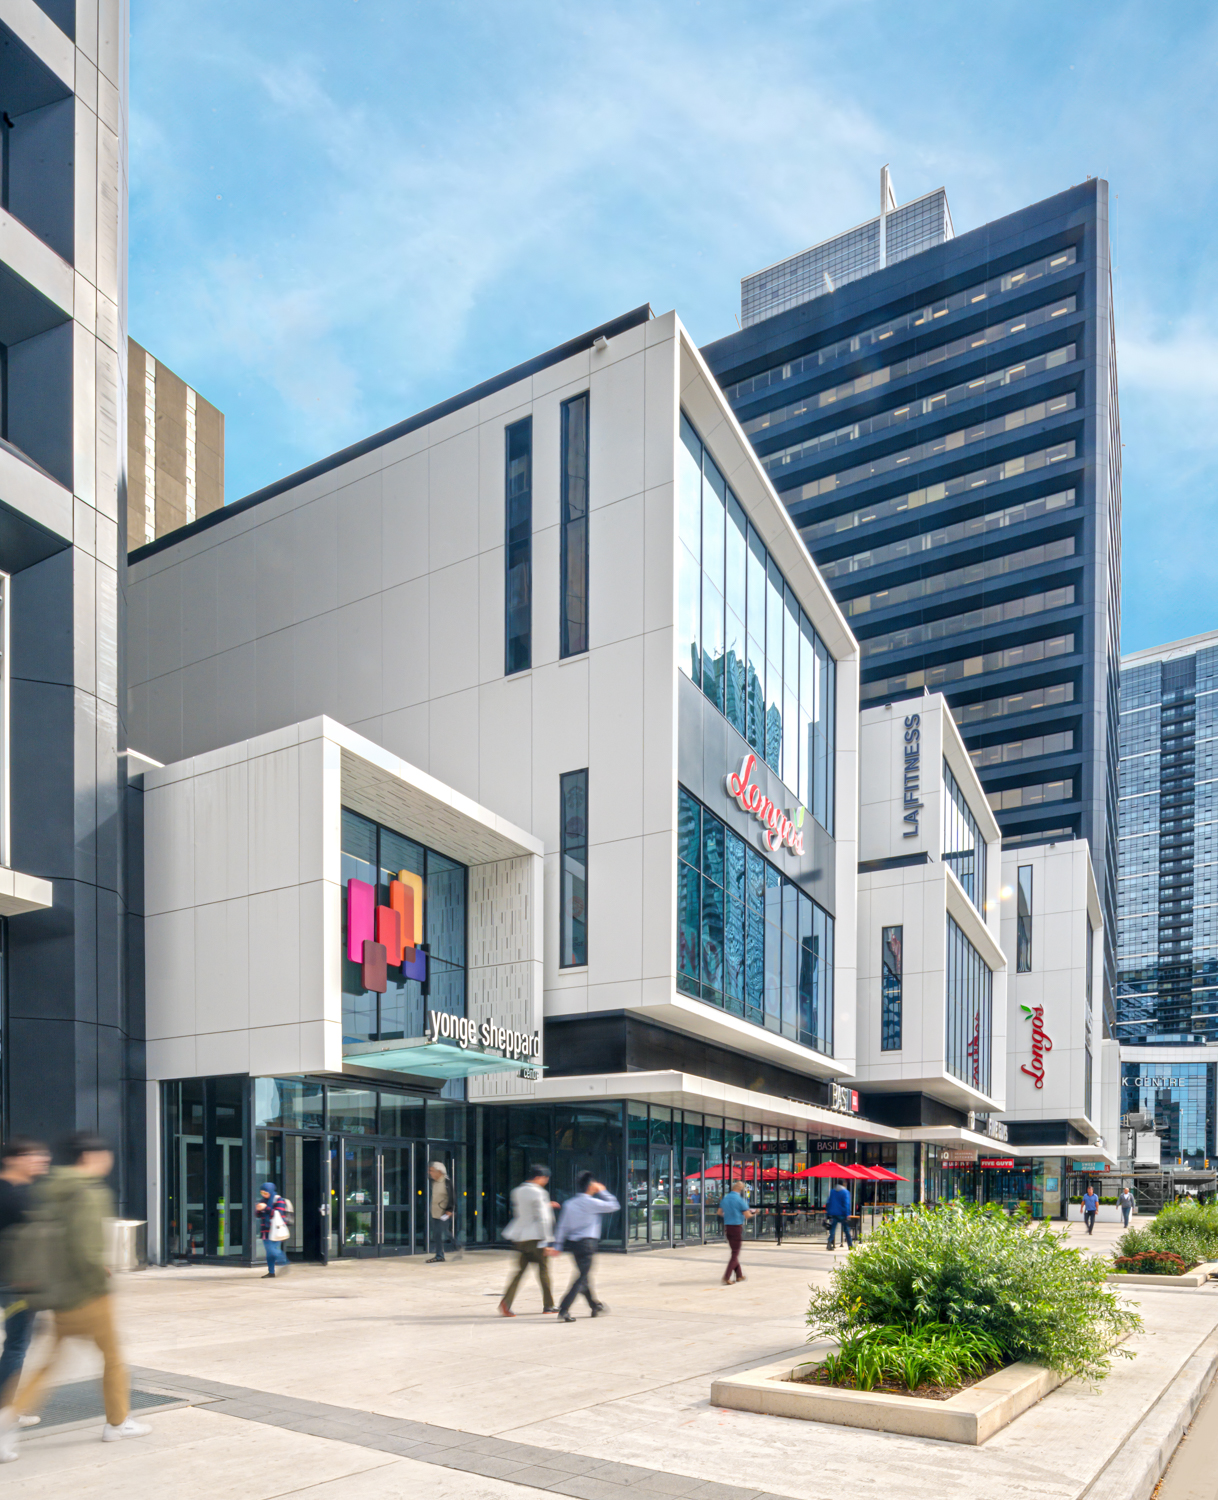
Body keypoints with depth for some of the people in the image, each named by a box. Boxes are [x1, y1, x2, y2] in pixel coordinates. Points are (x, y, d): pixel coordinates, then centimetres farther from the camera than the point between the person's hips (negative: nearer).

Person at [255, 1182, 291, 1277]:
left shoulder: (279, 1201, -6)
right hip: (266, 1230, 7)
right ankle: (271, 1272, 12)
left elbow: (278, 1214, -17)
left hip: (275, 1229, -7)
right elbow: (257, 1215, 14)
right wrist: (258, 1209, -9)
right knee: (269, 1251, 7)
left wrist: (266, 1208, -23)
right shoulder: (263, 1200, 15)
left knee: (273, 1250, -14)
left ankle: (284, 1263, 5)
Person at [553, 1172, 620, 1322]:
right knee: (581, 1279, -6)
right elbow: (614, 1206, -4)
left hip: (573, 1243, 8)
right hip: (587, 1243, -8)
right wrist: (603, 1191, 5)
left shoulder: (569, 1204, 9)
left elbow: (562, 1226, 9)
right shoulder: (591, 1202, -10)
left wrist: (558, 1246, 11)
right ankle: (563, 1311, -15)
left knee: (585, 1276, 19)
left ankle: (596, 1307, 33)